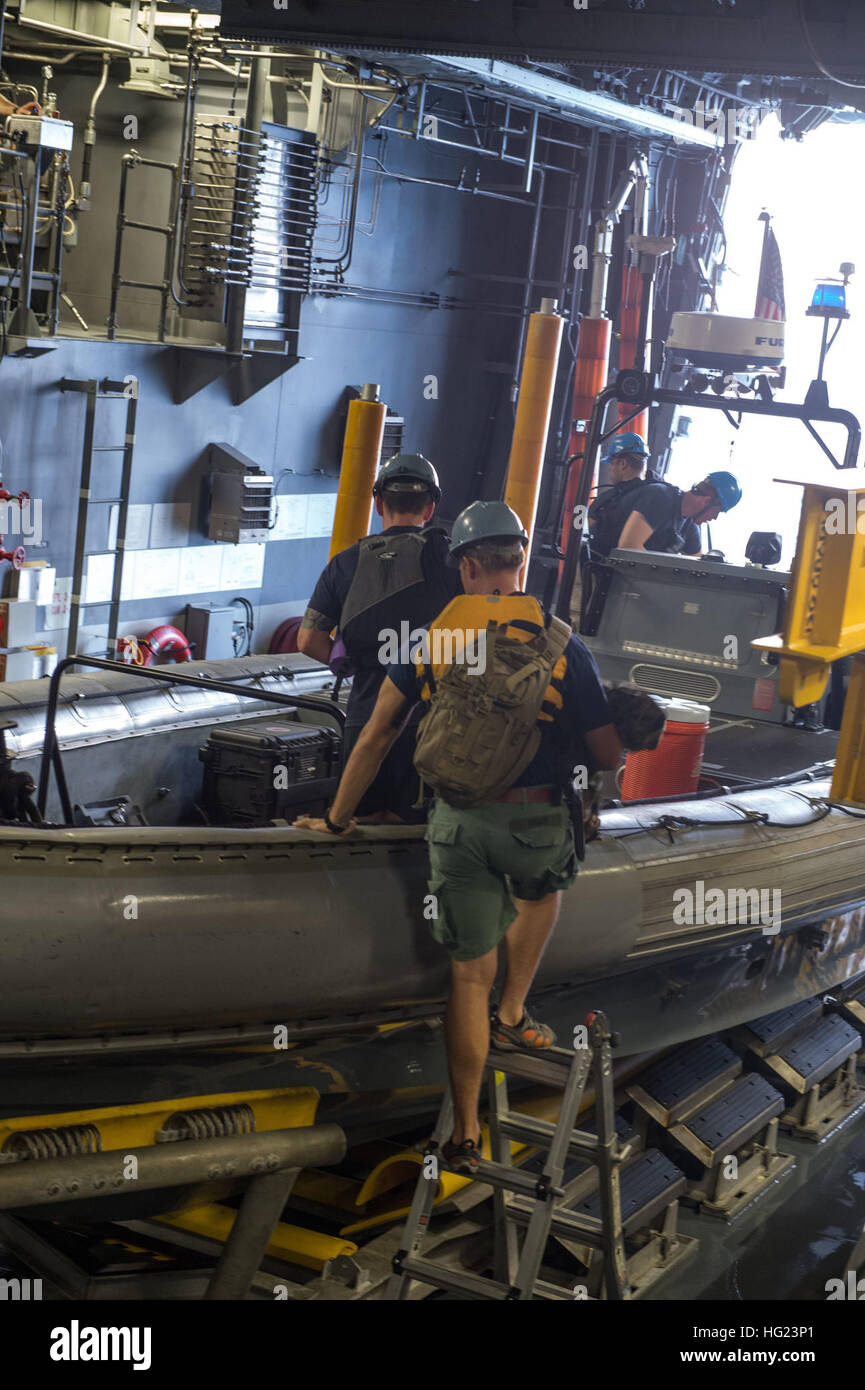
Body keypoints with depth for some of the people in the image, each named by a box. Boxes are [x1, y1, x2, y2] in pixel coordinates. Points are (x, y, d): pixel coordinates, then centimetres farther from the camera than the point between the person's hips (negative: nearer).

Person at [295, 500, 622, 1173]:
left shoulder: (430, 637, 1)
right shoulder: (561, 642, -3)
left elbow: (374, 741, 5)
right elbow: (609, 755, 0)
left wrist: (336, 820, 17)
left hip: (455, 823, 1)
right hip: (536, 821, -1)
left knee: (470, 974, 10)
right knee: (542, 894, 36)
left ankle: (466, 1135, 14)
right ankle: (511, 1014, 36)